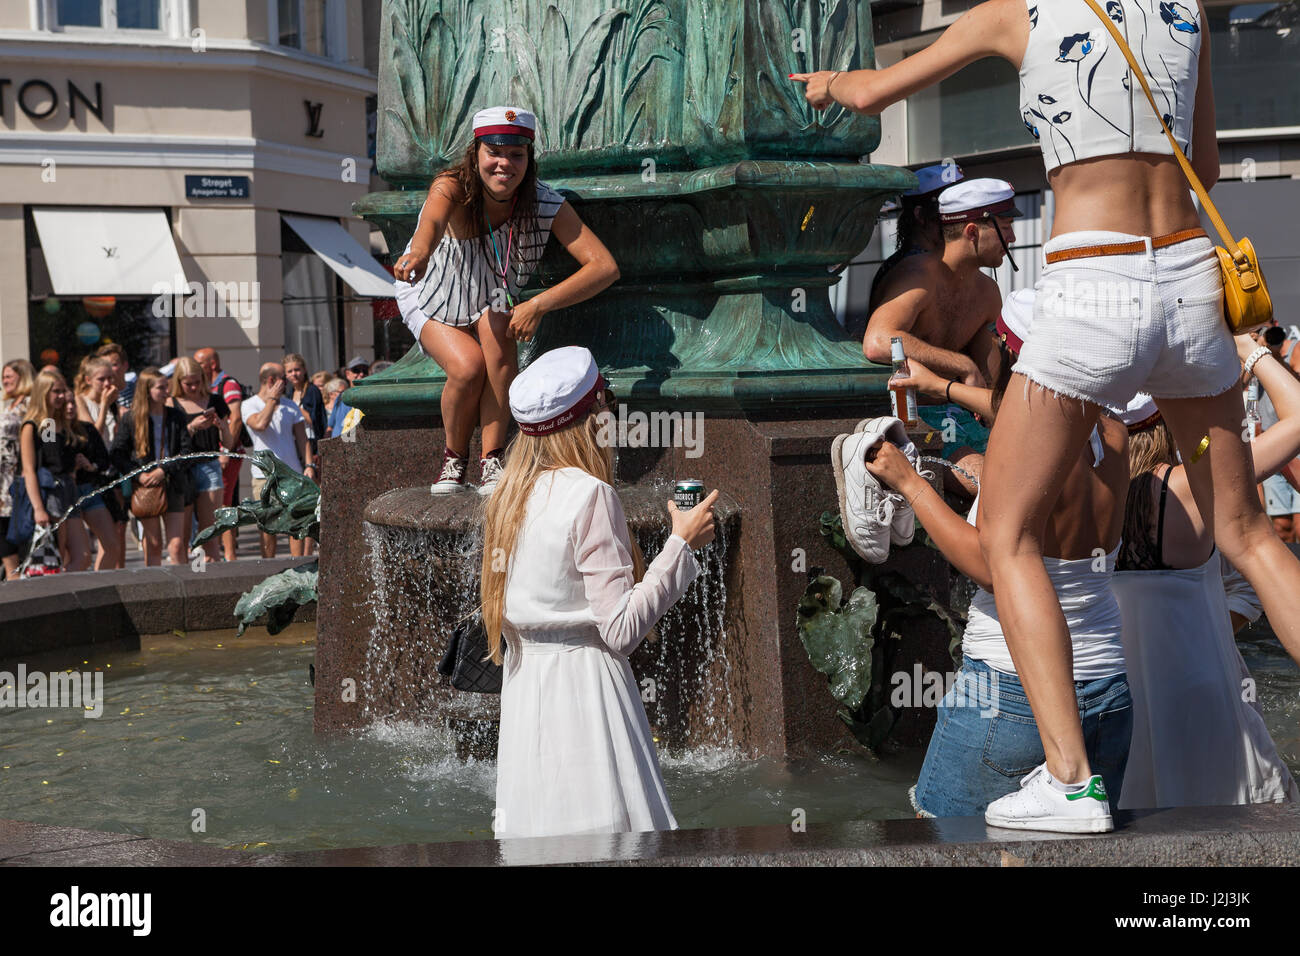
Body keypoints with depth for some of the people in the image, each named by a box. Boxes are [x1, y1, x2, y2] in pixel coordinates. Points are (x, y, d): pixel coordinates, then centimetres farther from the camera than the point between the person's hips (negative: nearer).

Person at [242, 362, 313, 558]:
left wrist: (308, 465, -2)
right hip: (265, 476, -3)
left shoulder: (290, 406, 13)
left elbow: (302, 437, 10)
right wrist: (272, 399, -9)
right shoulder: (249, 405, 0)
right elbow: (260, 424, -20)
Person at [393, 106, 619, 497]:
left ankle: (492, 459, -20)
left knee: (497, 330, -31)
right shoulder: (453, 187, -32)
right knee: (468, 365, -27)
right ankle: (453, 458, 1)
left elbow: (605, 267, -34)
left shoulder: (545, 205, -27)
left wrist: (539, 305, -45)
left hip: (495, 299, 2)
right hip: (431, 300, -2)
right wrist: (421, 250, -80)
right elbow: (433, 219, -56)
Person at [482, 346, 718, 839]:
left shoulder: (510, 493, 8)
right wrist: (682, 543, -10)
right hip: (583, 682, -8)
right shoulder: (590, 494, -14)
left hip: (523, 683, 8)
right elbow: (622, 629, -16)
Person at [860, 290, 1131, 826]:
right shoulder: (1110, 437, 6)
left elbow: (994, 568, -22)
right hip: (1109, 694, 7)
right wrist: (944, 388, 40)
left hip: (1012, 690, -7)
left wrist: (911, 484, -14)